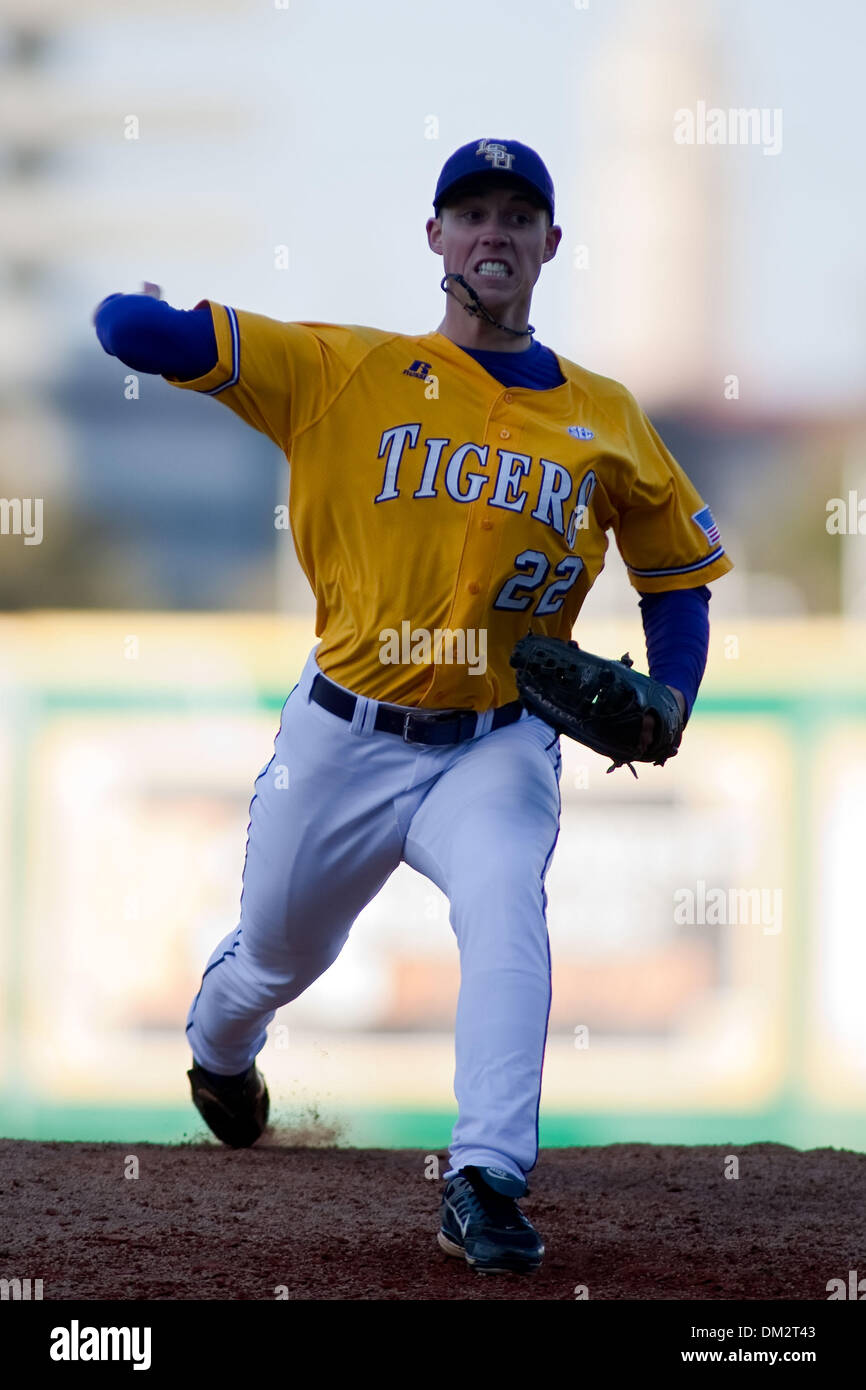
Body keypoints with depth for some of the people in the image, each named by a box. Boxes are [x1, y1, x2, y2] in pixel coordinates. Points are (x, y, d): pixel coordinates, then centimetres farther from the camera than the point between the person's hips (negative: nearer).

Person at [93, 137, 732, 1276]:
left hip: (499, 746, 0)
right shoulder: (346, 371, -2)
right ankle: (218, 1047, 54)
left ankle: (487, 1182, -32)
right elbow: (133, 329, -7)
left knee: (506, 906, -29)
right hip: (344, 741, 0)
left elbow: (677, 573, 13)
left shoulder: (606, 421, 4)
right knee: (278, 949, 17)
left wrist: (665, 701, -1)